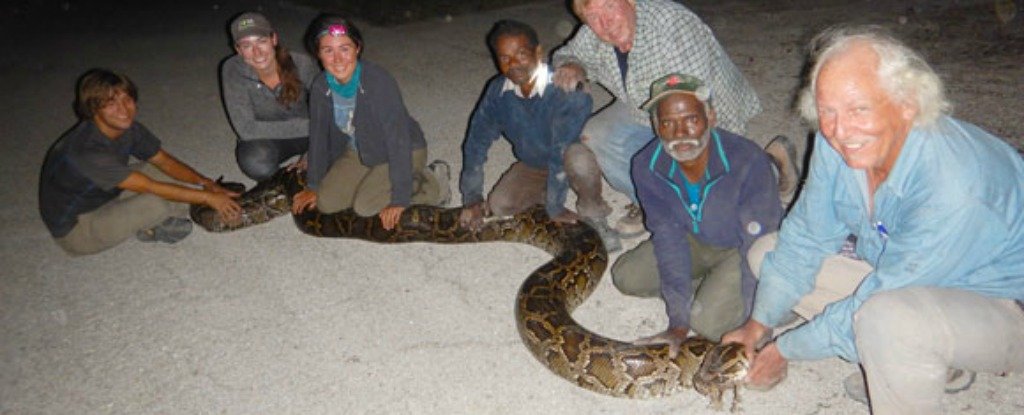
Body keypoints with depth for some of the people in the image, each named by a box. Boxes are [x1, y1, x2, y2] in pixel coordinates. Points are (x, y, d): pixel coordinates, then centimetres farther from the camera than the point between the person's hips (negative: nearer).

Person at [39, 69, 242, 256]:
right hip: (75, 230, -8)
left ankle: (149, 224, -13)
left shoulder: (128, 128, -10)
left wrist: (205, 182, -19)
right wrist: (207, 197, -30)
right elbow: (149, 187, -33)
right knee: (155, 203, -29)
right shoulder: (87, 151, -34)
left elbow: (165, 161, -3)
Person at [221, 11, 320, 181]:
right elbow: (246, 129, -27)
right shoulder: (232, 70, -23)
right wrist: (307, 125, -32)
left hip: (304, 135, 2)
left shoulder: (301, 63, -21)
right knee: (255, 163, -37)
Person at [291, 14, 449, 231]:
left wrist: (399, 200, -30)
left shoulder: (379, 82, -32)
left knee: (365, 205, -21)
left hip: (404, 151, -6)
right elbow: (318, 136, 1)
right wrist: (313, 185, 6)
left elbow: (398, 141, -31)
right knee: (326, 203, -6)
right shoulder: (321, 87, -13)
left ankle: (431, 183, -2)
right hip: (359, 152, 6)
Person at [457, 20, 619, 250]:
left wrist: (555, 208, -31)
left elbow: (561, 153, -34)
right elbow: (476, 142, -8)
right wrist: (472, 198, -10)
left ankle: (592, 214, -12)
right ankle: (545, 193, 11)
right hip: (533, 166, 5)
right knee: (499, 205, -18)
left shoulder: (565, 90, -33)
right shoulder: (497, 91, -16)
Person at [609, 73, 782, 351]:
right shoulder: (646, 167, -21)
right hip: (697, 241, 5)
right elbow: (669, 238, -19)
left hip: (741, 249, -5)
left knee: (709, 320, -25)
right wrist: (679, 324, -23)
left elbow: (760, 246, -30)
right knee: (626, 277, -8)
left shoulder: (747, 161, -35)